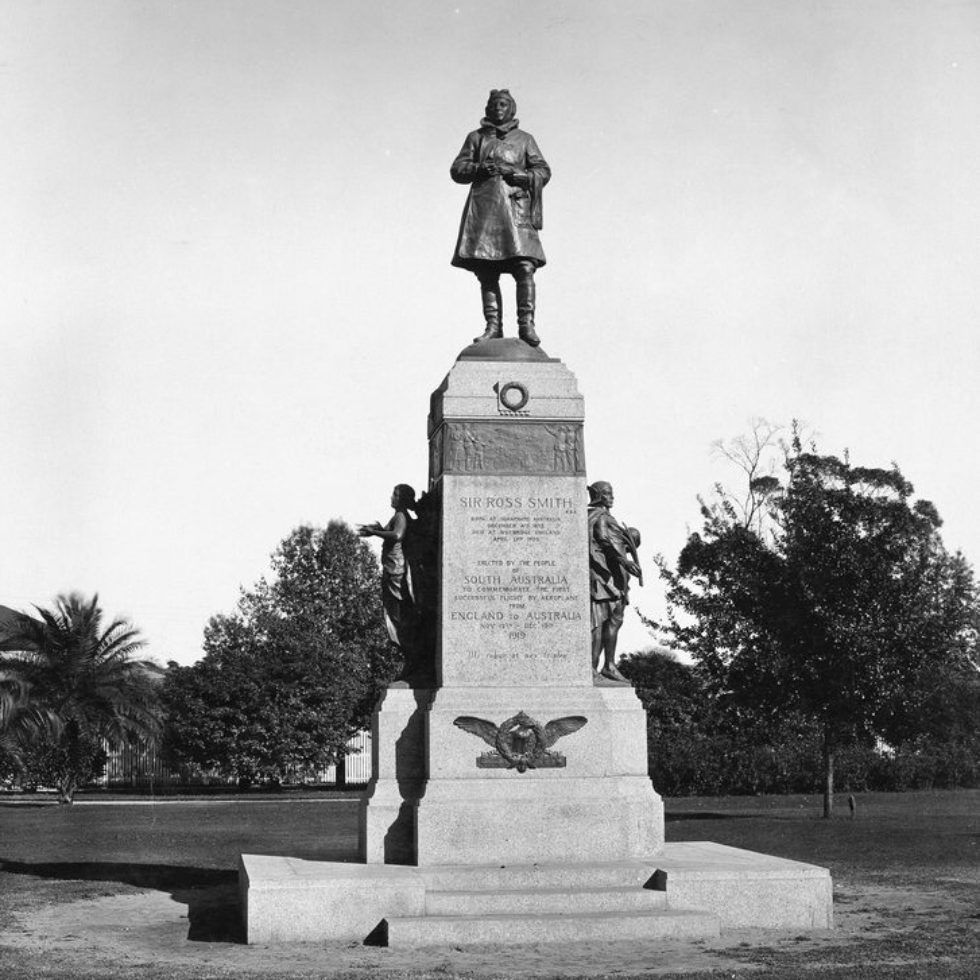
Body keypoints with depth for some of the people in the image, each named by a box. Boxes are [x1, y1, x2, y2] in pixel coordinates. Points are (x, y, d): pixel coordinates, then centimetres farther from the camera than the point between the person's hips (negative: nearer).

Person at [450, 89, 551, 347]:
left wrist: (520, 175, -8)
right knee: (486, 272, -4)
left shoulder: (524, 139, 17)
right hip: (483, 207, 2)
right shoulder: (476, 137, 20)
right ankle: (493, 326, -2)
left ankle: (526, 324, -17)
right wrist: (480, 168, -6)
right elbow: (457, 169, 14)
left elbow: (543, 171, 10)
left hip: (515, 207, -1)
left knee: (524, 267, -17)